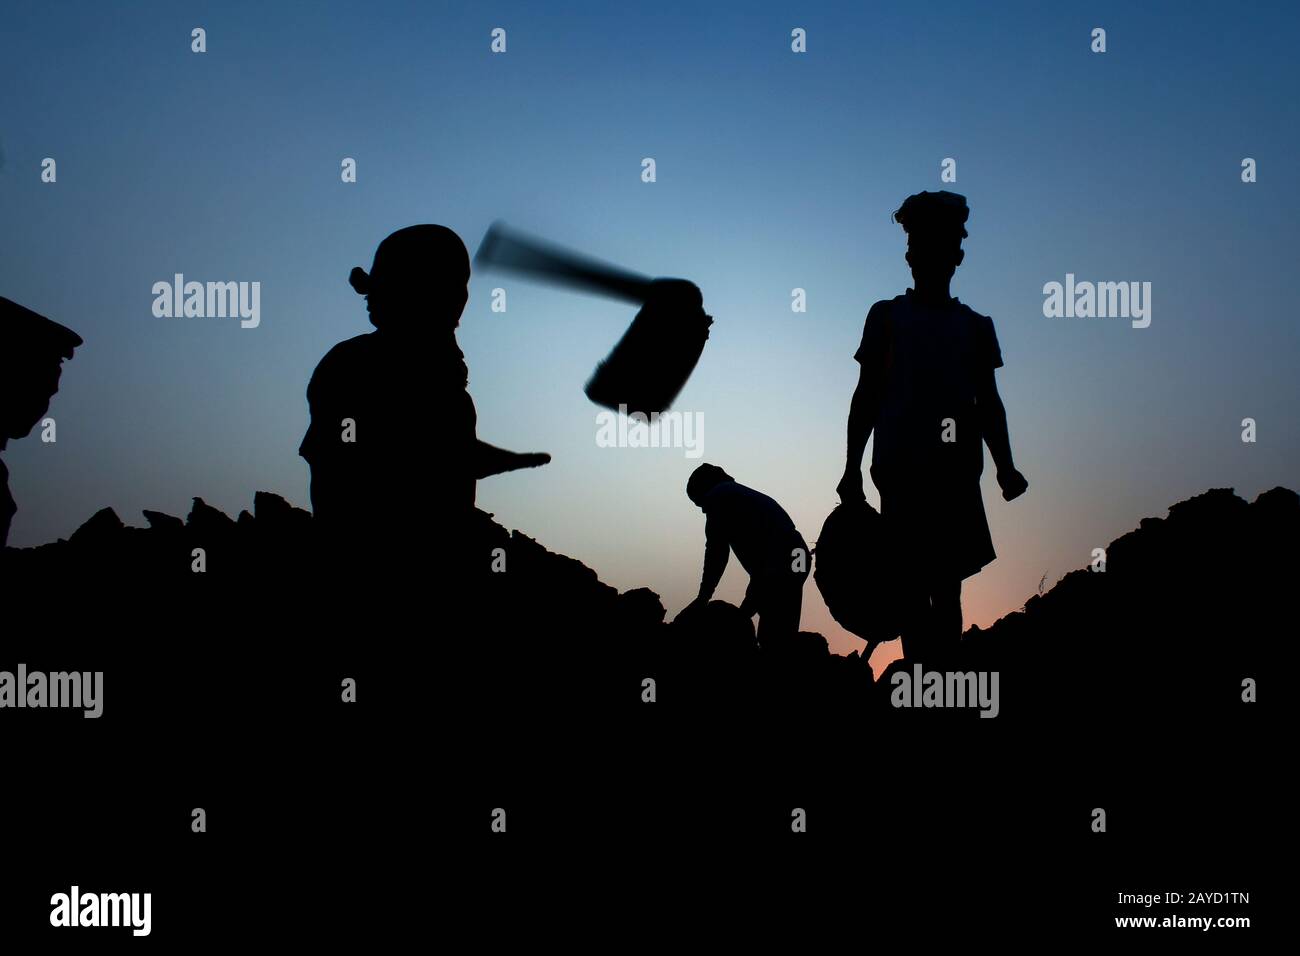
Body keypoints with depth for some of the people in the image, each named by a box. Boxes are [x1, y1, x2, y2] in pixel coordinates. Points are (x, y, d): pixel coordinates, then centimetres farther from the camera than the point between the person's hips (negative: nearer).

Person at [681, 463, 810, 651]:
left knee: (770, 639, -11)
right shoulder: (747, 495, 34)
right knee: (783, 638, 11)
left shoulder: (717, 495, 9)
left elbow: (717, 550, -2)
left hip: (775, 563, -9)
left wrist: (703, 597, 4)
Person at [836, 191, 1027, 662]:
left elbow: (989, 403, 15)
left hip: (956, 473, 2)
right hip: (900, 472, -2)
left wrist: (1005, 467, 3)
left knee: (948, 587, 0)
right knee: (912, 586, -4)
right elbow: (866, 398, 8)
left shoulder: (976, 326, 14)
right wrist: (852, 469, 1)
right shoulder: (886, 316, 9)